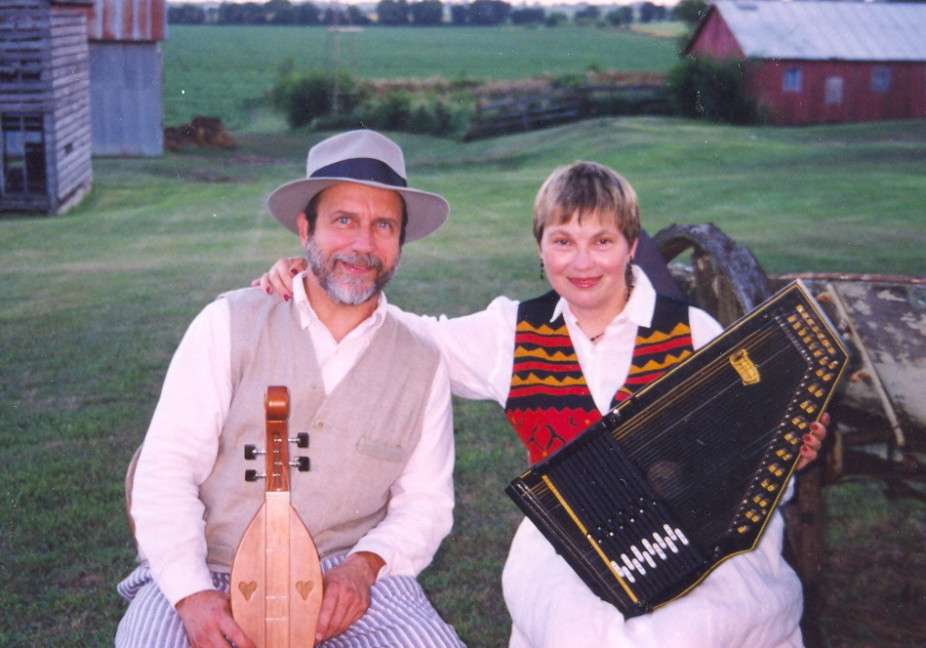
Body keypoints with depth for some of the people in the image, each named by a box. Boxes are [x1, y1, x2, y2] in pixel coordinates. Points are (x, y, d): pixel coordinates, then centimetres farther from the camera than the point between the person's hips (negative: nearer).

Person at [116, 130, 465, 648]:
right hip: (205, 572, -1)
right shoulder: (230, 323, -2)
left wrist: (365, 564, -12)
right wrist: (193, 594, -18)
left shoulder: (423, 365, 5)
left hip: (345, 576, 2)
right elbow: (167, 469, -6)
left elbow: (426, 501, 7)